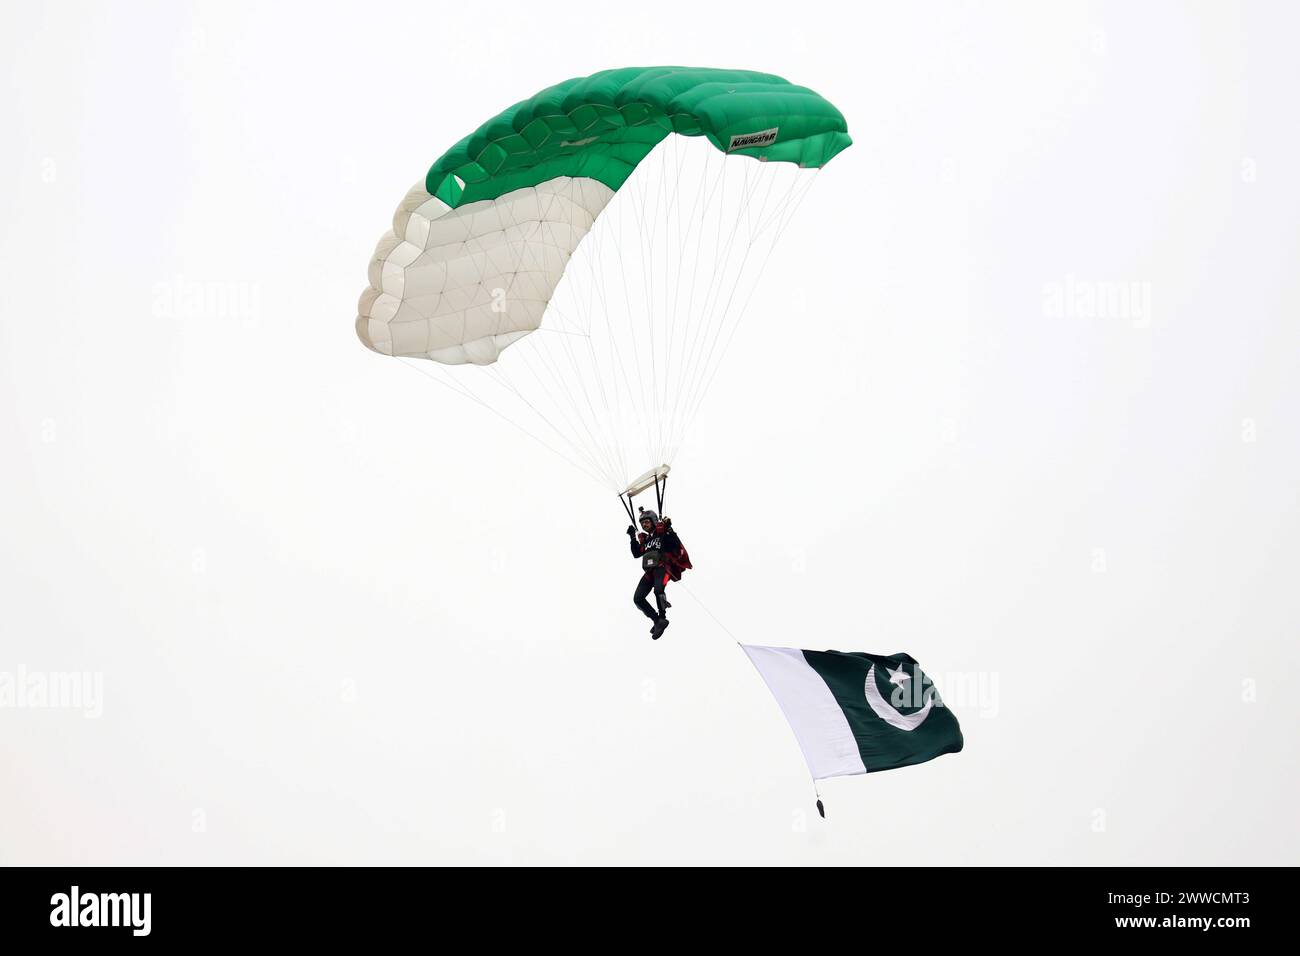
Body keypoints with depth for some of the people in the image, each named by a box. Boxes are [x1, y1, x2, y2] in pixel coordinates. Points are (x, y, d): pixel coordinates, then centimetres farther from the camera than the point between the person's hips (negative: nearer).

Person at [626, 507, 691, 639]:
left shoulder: (663, 533, 5)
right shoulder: (645, 539, 24)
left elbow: (677, 546, -8)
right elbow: (637, 554, 18)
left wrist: (669, 530, -18)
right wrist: (633, 538, 10)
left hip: (662, 567, -7)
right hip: (649, 570, 7)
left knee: (658, 589, -36)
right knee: (638, 599, -6)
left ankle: (662, 617, -20)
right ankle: (658, 621, 2)